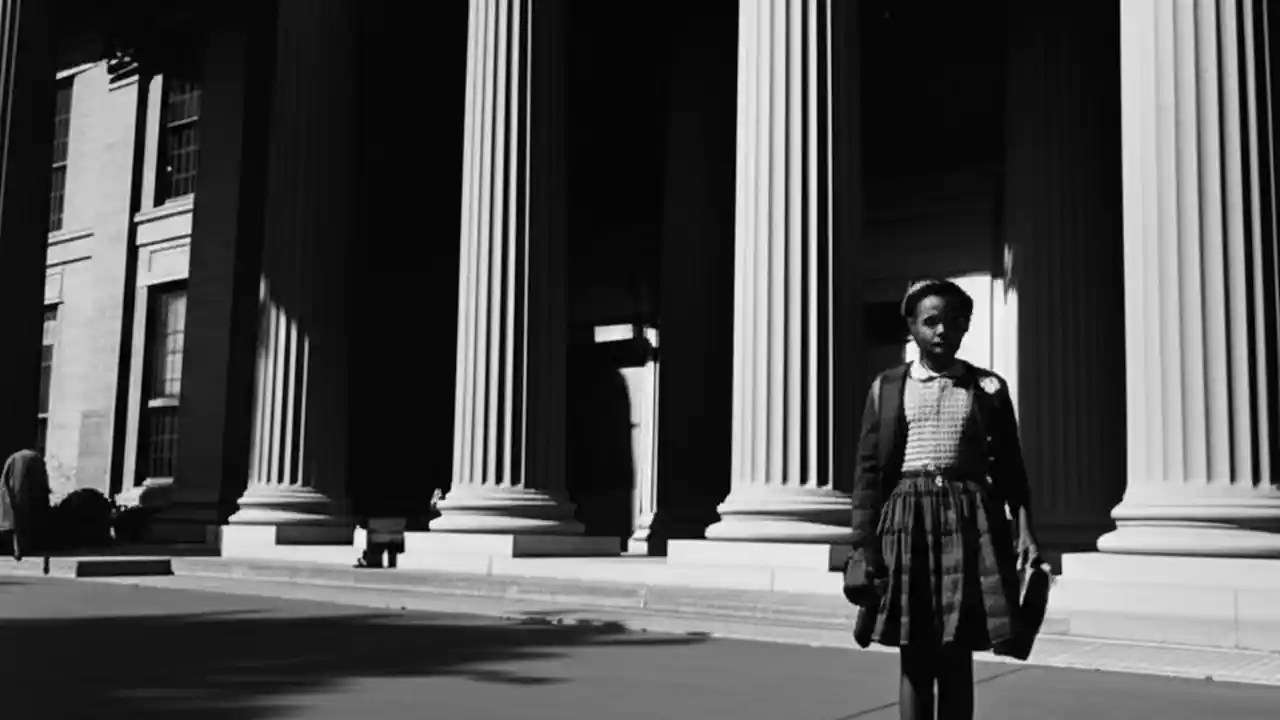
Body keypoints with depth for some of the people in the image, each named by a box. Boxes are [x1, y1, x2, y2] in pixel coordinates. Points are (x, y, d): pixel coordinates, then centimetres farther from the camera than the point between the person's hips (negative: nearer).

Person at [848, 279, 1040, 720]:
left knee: (957, 658, 4)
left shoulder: (989, 388, 8)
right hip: (906, 520, 0)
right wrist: (863, 543, -4)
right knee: (915, 660, 3)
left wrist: (1024, 527, -6)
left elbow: (1010, 467, 7)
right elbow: (868, 471, 4)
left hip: (968, 520, 0)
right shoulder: (886, 389, 7)